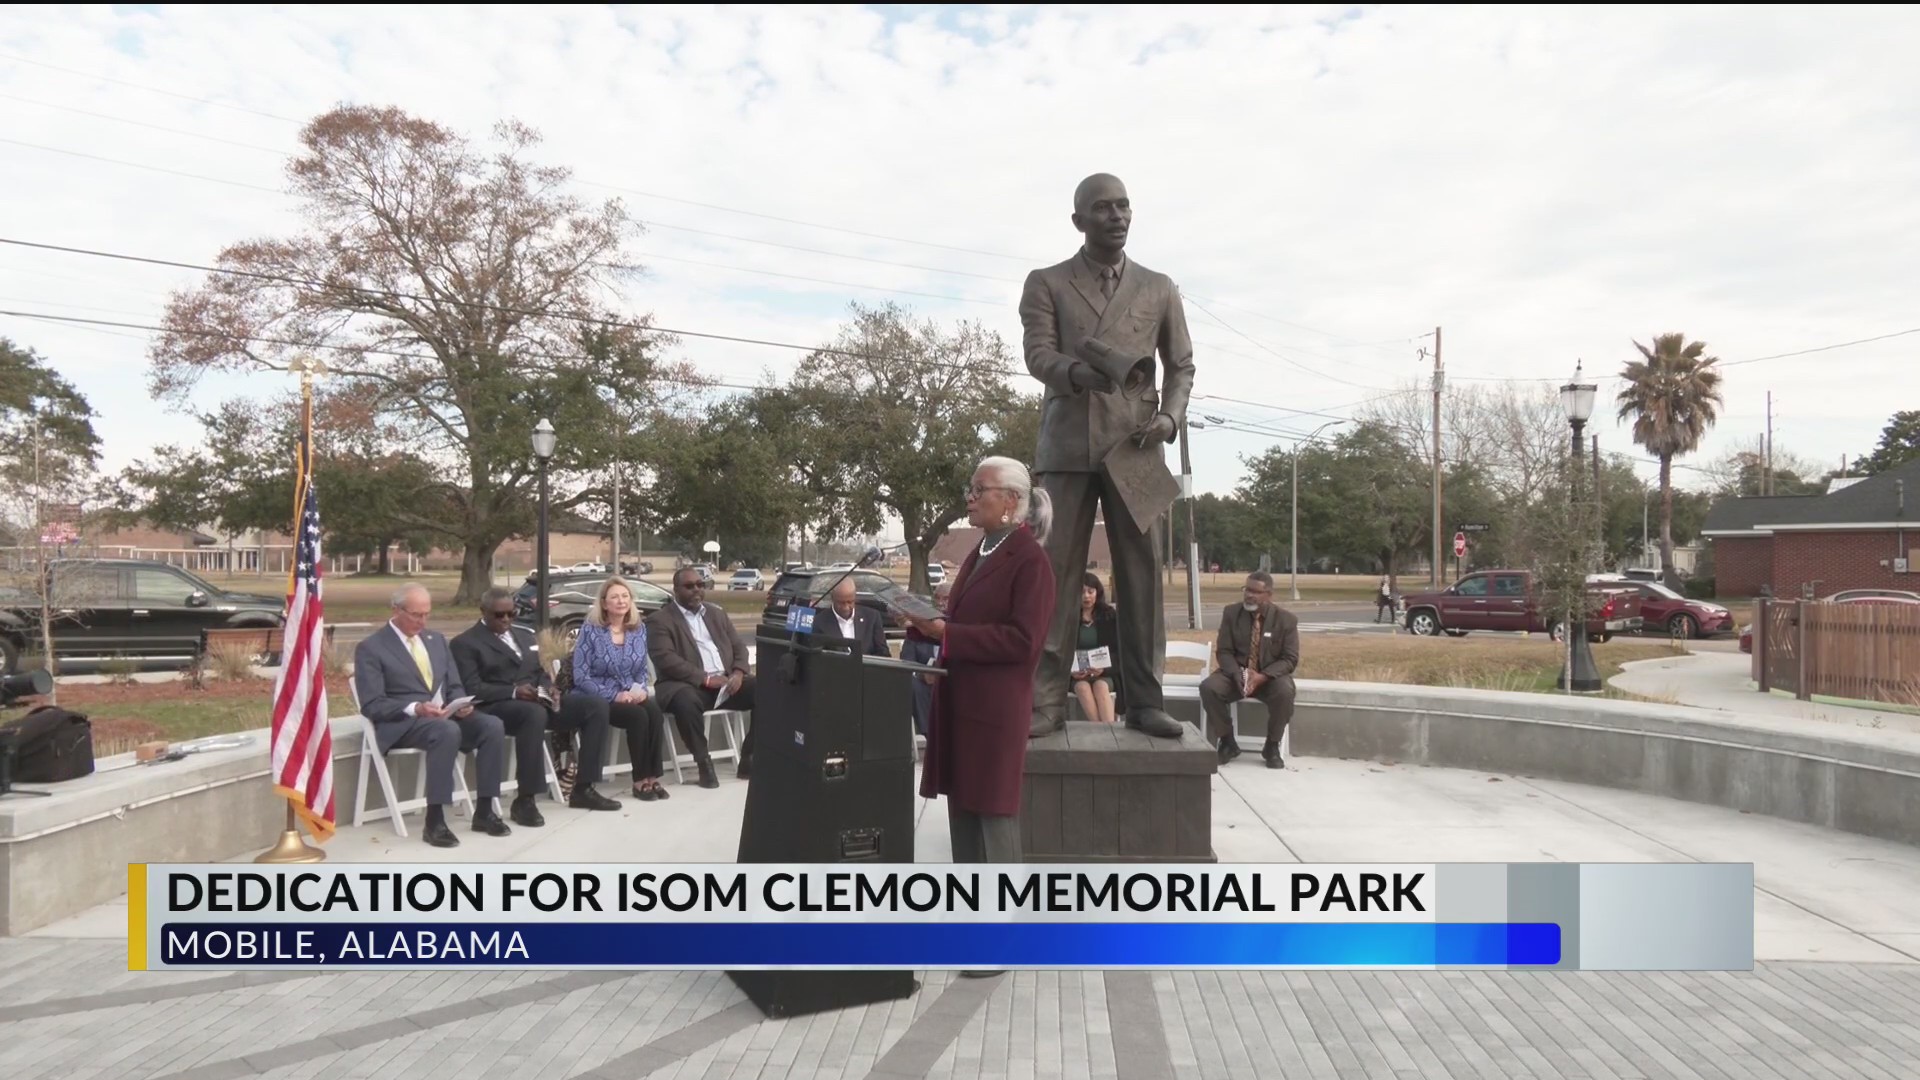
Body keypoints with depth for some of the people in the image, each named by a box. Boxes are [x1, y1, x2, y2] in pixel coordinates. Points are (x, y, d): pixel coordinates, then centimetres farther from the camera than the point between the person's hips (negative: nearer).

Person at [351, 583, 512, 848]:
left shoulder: (436, 639, 17)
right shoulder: (370, 648, -2)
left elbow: (454, 686, 18)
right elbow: (372, 705, -10)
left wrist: (460, 703, -6)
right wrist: (415, 708, -25)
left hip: (445, 715, 6)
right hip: (401, 723, -6)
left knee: (492, 725, -21)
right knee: (448, 731, -37)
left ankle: (485, 811, -12)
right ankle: (435, 821, -31)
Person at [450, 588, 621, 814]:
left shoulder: (525, 634, 21)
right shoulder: (465, 643, 0)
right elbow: (472, 689, -11)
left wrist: (548, 688, -1)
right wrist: (514, 692, -23)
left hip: (536, 701, 7)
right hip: (496, 706, -7)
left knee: (596, 708, -10)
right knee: (535, 713, -41)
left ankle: (583, 789, -7)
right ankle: (524, 800, -35)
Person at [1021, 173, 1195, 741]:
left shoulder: (1159, 289, 15)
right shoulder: (1046, 284, 9)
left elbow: (1181, 365, 18)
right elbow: (1039, 355, -4)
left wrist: (1171, 416, -2)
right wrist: (1083, 373, -26)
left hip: (1134, 449, 2)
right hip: (1067, 446, -1)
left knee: (1141, 574, -1)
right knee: (1054, 573, -4)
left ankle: (1145, 699, 4)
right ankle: (1046, 700, 0)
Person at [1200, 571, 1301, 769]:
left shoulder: (1286, 619, -6)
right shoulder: (1231, 612, -2)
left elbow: (1290, 659, -8)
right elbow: (1223, 651, -2)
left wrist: (1262, 677, -24)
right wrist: (1237, 674, -23)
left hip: (1270, 677, -2)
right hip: (1236, 673, 2)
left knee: (1285, 691, -35)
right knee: (1208, 687, -28)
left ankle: (1272, 746, -12)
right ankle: (1227, 742, -8)